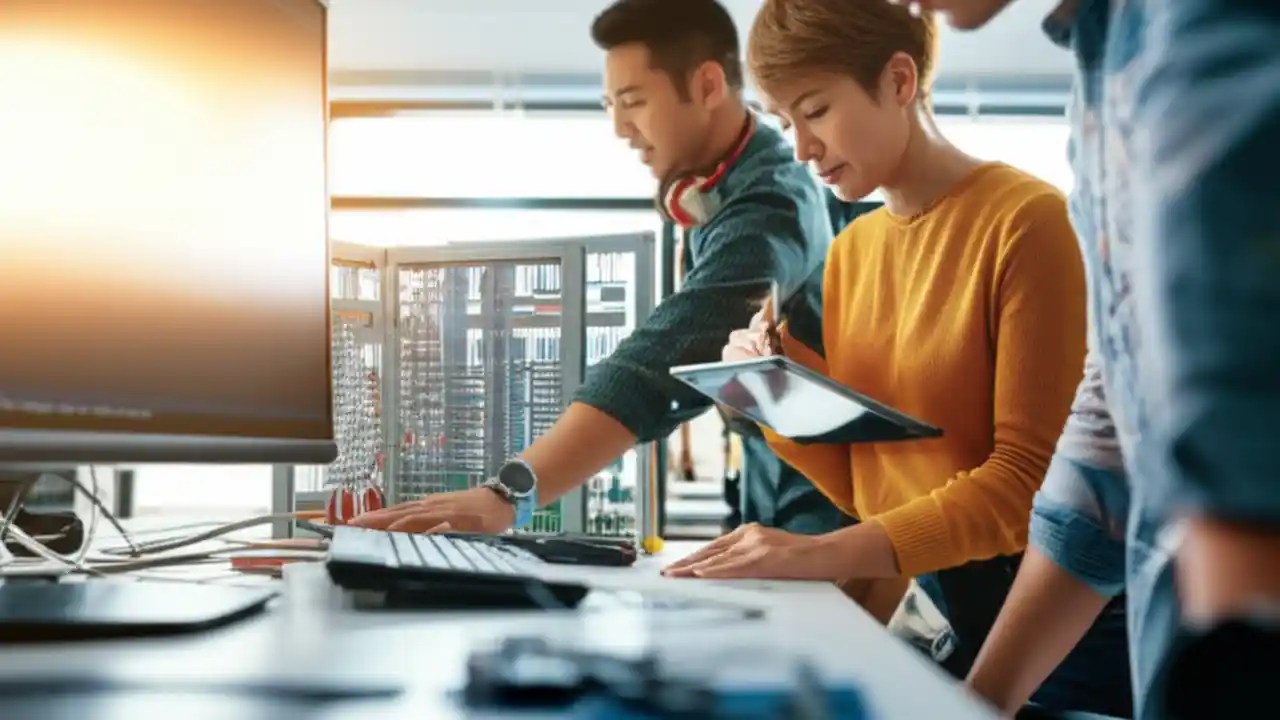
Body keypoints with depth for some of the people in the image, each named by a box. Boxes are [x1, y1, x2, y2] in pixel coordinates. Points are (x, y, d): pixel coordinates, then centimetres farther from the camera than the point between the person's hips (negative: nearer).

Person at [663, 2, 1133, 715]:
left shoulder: (1026, 219, -15)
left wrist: (825, 554, -29)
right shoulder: (851, 252, 7)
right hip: (922, 609, 6)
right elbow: (861, 482, 10)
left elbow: (1030, 477, -20)